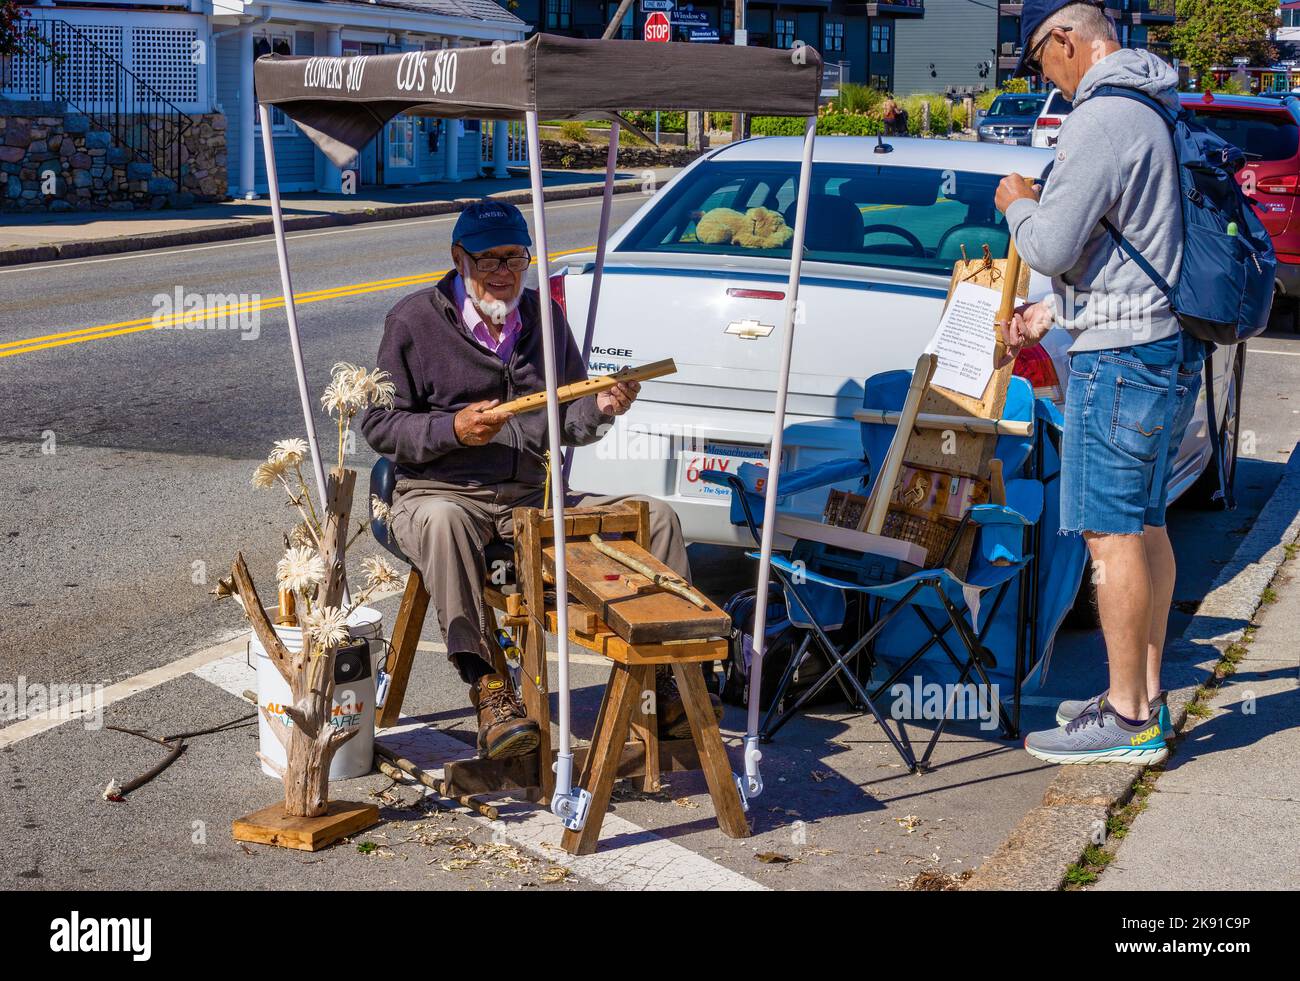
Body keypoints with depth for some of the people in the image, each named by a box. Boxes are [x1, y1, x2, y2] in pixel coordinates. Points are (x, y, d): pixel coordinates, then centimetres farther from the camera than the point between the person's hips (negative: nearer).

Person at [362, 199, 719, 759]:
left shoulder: (544, 315, 14)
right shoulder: (414, 320, 0)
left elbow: (567, 425, 18)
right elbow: (379, 425, -3)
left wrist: (600, 409, -5)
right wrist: (453, 429, -19)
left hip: (537, 498, 5)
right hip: (444, 493, -5)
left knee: (656, 516, -9)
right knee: (442, 522, -41)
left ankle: (661, 675, -5)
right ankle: (486, 683, -39)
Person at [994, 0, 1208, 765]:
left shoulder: (1102, 118, -18)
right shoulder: (1159, 107, 15)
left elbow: (1052, 246, -18)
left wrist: (1019, 205, 2)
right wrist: (1053, 312, 22)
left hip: (1121, 358, -10)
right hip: (1168, 347, 10)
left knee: (1113, 533, -4)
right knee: (1144, 525, 16)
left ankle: (1128, 720, 2)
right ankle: (1146, 696, 25)